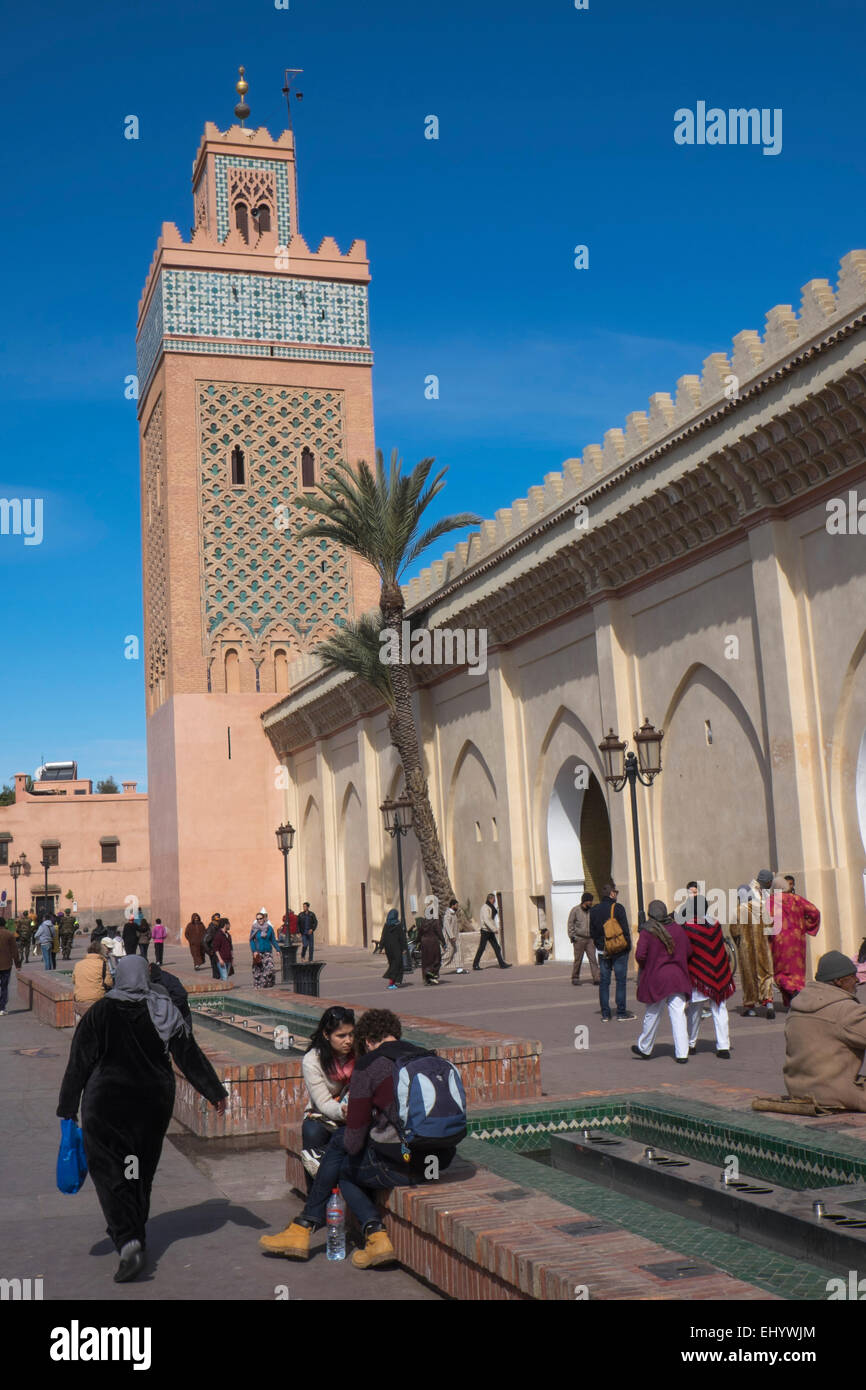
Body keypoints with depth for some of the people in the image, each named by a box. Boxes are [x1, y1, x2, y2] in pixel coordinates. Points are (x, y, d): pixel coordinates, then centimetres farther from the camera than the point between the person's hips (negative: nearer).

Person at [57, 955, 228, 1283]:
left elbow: (79, 1063, -7)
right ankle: (134, 1233, 31)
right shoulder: (164, 1011, -3)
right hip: (153, 1103, 3)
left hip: (106, 1103, -3)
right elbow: (189, 1056, -1)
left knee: (110, 1172, -2)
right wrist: (216, 1093, 6)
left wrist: (68, 1109, -1)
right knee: (141, 1171, 19)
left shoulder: (100, 1012, -8)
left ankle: (127, 1241, -19)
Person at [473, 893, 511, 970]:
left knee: (496, 947, 2)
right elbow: (486, 920, -24)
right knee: (482, 948, -2)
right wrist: (494, 929, -29)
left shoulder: (491, 908, 15)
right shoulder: (485, 908, -14)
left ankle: (502, 964, 0)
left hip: (490, 931, 9)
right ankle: (475, 965, 8)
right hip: (485, 931, -9)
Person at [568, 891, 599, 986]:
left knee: (593, 959, -6)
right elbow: (570, 924, 0)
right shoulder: (575, 910, -1)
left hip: (590, 939, 3)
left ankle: (596, 978, -9)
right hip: (579, 939, -3)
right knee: (578, 960, 0)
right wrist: (572, 937, -7)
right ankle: (575, 978, 12)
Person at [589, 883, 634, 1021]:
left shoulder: (594, 910, 6)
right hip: (620, 951, -4)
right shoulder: (617, 908, -11)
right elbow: (625, 929, -12)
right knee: (621, 981, 2)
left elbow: (592, 933, 10)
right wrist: (628, 947, -3)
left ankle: (605, 1014, 7)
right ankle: (621, 1013, 3)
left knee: (604, 982, 8)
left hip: (603, 951, 5)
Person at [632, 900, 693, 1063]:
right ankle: (682, 1053, -2)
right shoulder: (678, 929, 2)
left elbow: (640, 955, -14)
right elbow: (689, 951, 4)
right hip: (678, 977, 2)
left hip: (656, 978, -2)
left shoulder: (646, 932, -8)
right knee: (678, 1015, 2)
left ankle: (644, 1048, 28)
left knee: (652, 1014, 12)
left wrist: (645, 967, 6)